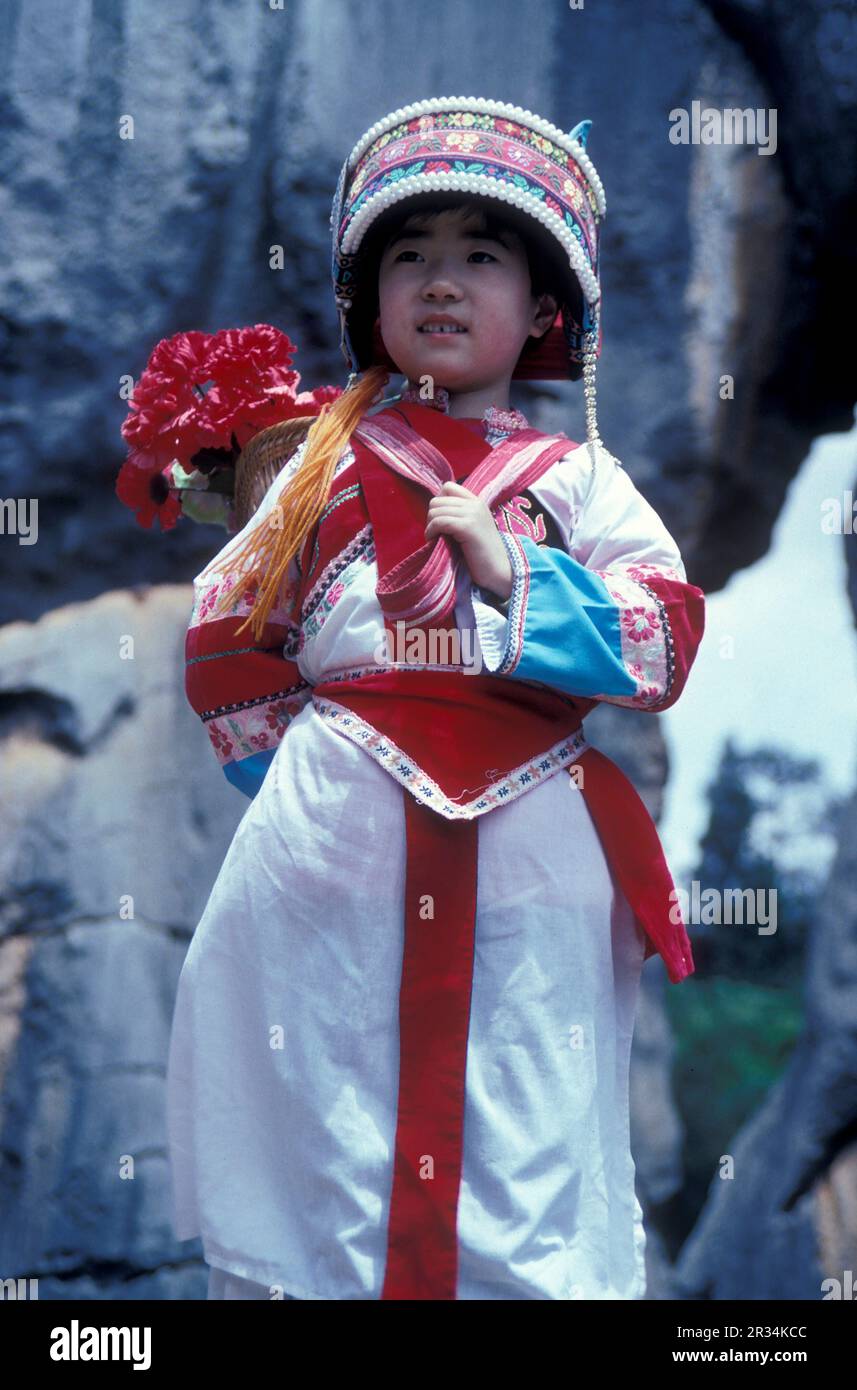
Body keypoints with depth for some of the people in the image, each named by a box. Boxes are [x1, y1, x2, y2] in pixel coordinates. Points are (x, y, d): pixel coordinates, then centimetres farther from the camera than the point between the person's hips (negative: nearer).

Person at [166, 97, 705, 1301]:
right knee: (320, 1126, 6)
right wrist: (302, 765, 5)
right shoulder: (330, 467, 10)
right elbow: (226, 635, 12)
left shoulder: (575, 476, 8)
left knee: (524, 1147, 3)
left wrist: (515, 574, -10)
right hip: (335, 851, 1)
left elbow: (668, 640, -2)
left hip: (524, 858, 0)